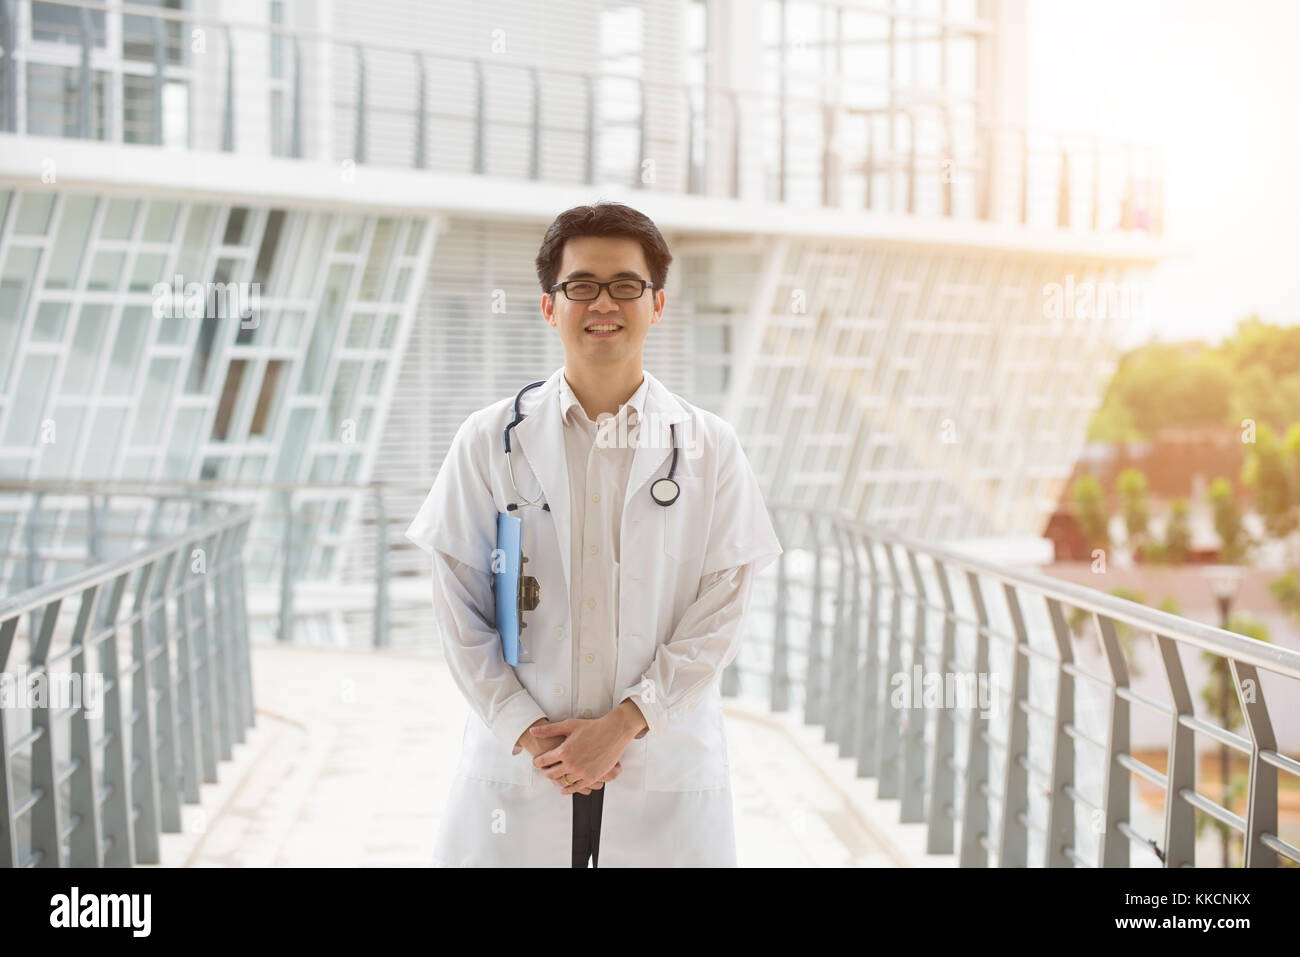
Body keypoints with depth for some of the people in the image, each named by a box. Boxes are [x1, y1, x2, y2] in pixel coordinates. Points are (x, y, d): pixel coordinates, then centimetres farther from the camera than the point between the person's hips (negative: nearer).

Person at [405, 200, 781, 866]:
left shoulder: (711, 449, 3)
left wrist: (622, 724, -11)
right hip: (516, 764, 0)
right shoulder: (489, 441, 3)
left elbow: (721, 611, -2)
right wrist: (529, 733, -8)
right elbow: (459, 610, 1)